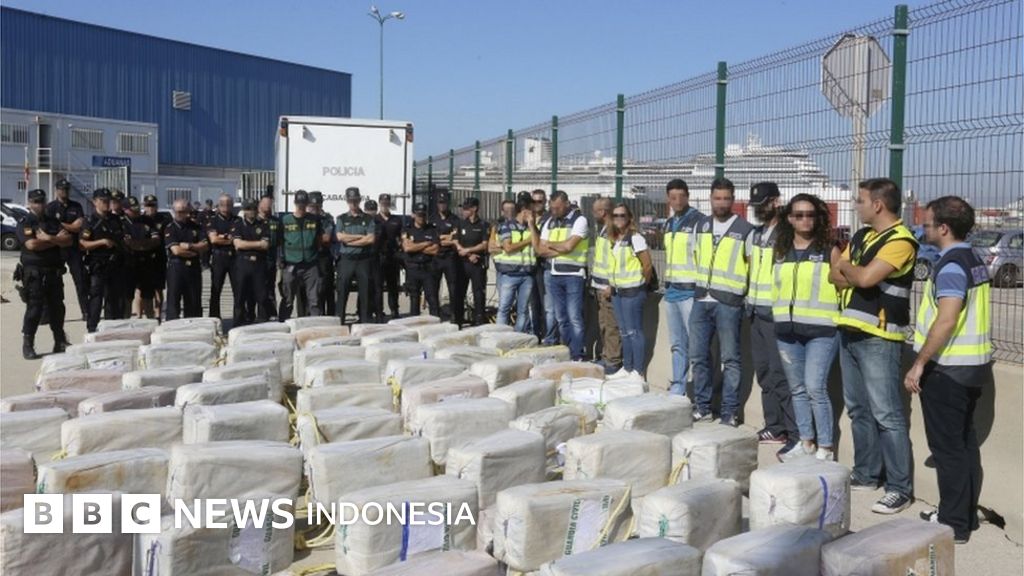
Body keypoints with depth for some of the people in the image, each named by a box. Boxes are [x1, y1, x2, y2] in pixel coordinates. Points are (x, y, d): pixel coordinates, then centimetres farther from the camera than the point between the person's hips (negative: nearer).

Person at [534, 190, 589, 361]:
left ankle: (576, 356, 0)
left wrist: (550, 245, -1)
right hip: (552, 275, 6)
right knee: (561, 317, 11)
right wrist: (561, 249, -9)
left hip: (573, 274, -6)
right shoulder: (549, 222, 11)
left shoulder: (579, 220, -6)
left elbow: (569, 245, -17)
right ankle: (565, 353, 19)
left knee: (574, 318, -5)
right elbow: (540, 250, 4)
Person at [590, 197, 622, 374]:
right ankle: (606, 357, 25)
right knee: (603, 324, 16)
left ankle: (613, 362, 0)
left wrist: (611, 286, -21)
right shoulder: (602, 230, 14)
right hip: (600, 285, 10)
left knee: (611, 326, -5)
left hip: (609, 286, -10)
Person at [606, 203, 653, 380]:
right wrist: (611, 285, 12)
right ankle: (627, 368, 23)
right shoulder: (614, 240, 12)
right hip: (617, 291, 8)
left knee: (634, 332, -4)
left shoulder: (635, 238, -12)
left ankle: (639, 372, 2)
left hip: (632, 292, -8)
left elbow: (647, 266, -11)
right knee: (624, 332, 14)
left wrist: (641, 286, -1)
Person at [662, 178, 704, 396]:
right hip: (671, 290, 8)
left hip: (690, 291, -8)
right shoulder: (668, 224, 16)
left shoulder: (699, 221, -8)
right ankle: (677, 388, 21)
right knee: (677, 344, 13)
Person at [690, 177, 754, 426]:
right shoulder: (701, 226, 11)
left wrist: (741, 288, -6)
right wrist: (700, 284, 14)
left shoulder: (745, 229, -4)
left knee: (730, 358, 1)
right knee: (698, 355, 9)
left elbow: (753, 265, -1)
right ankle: (702, 406, 21)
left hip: (728, 302, -5)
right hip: (701, 300, 5)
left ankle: (729, 412, 9)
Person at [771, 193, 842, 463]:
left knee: (815, 388, -10)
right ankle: (805, 441, 24)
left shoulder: (830, 251, -3)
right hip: (786, 329, 5)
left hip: (821, 330, -5)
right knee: (797, 389, 12)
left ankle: (826, 447, 1)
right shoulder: (780, 251, 10)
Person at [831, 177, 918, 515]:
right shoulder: (861, 236, 14)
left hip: (879, 338, -9)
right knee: (859, 409, 15)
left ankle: (900, 488, 3)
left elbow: (866, 277, -25)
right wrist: (857, 275, -10)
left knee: (886, 414, -5)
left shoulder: (900, 241, -13)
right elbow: (835, 275, 10)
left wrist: (847, 268, -4)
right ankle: (866, 474, 26)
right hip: (850, 332, 9)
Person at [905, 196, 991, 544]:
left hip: (947, 368, -10)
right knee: (964, 441, 16)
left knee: (947, 446, -2)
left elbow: (947, 321, -27)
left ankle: (953, 524, 5)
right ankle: (966, 515, 25)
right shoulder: (974, 261, 11)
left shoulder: (951, 266, -18)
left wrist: (919, 363, -21)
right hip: (973, 364, 10)